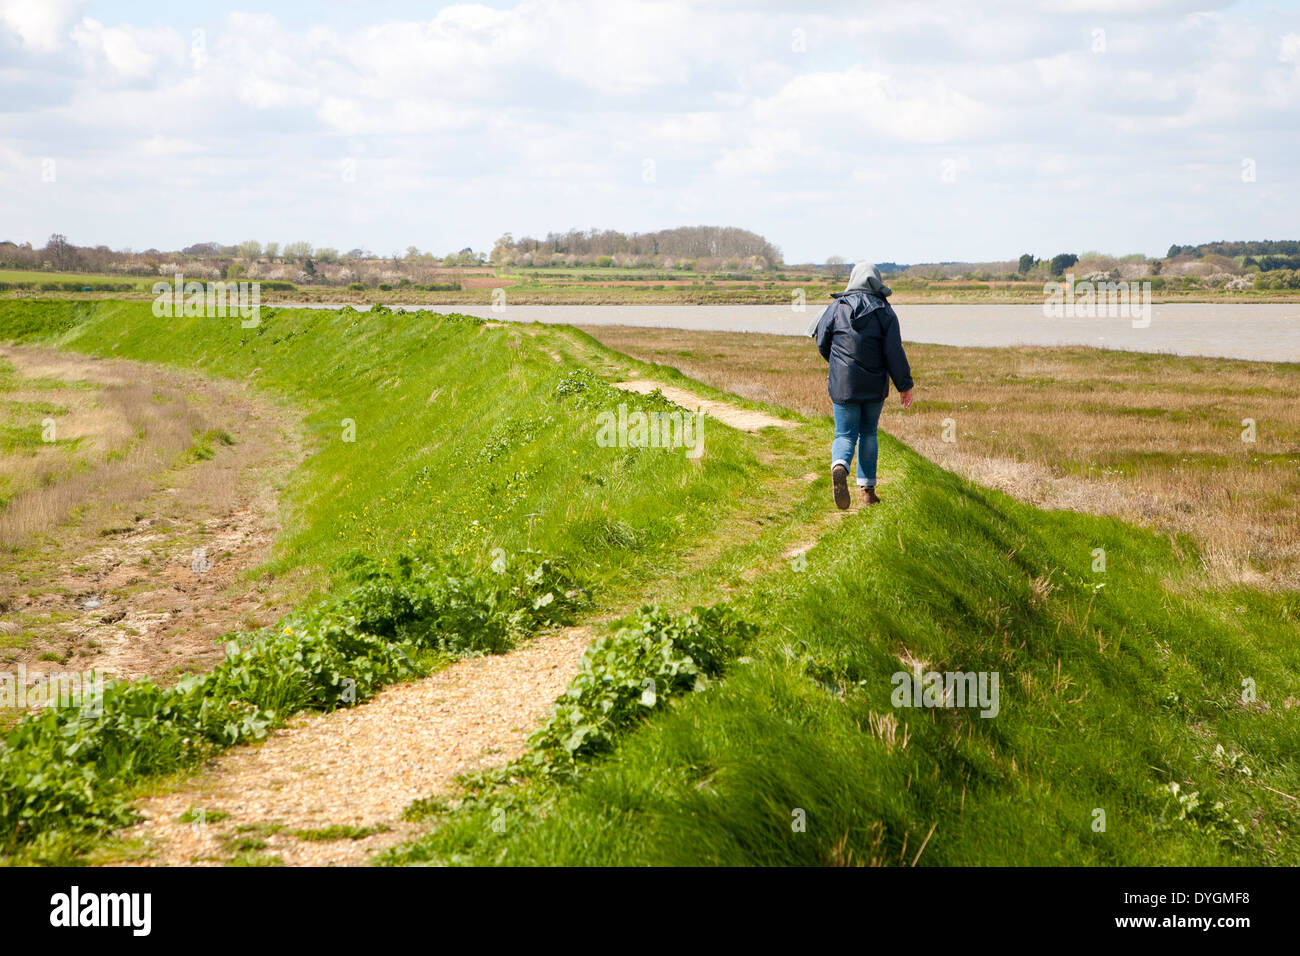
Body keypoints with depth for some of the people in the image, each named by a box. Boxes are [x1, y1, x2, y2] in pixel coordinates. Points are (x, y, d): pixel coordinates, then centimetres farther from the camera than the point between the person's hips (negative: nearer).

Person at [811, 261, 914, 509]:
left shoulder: (836, 307, -2)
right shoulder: (885, 312, -4)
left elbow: (822, 342, 5)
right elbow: (894, 352, -8)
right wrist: (905, 385, -3)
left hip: (842, 384, -1)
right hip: (875, 385, 1)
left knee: (845, 434, 3)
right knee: (868, 433, 17)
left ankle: (840, 467, -30)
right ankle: (868, 490, 17)